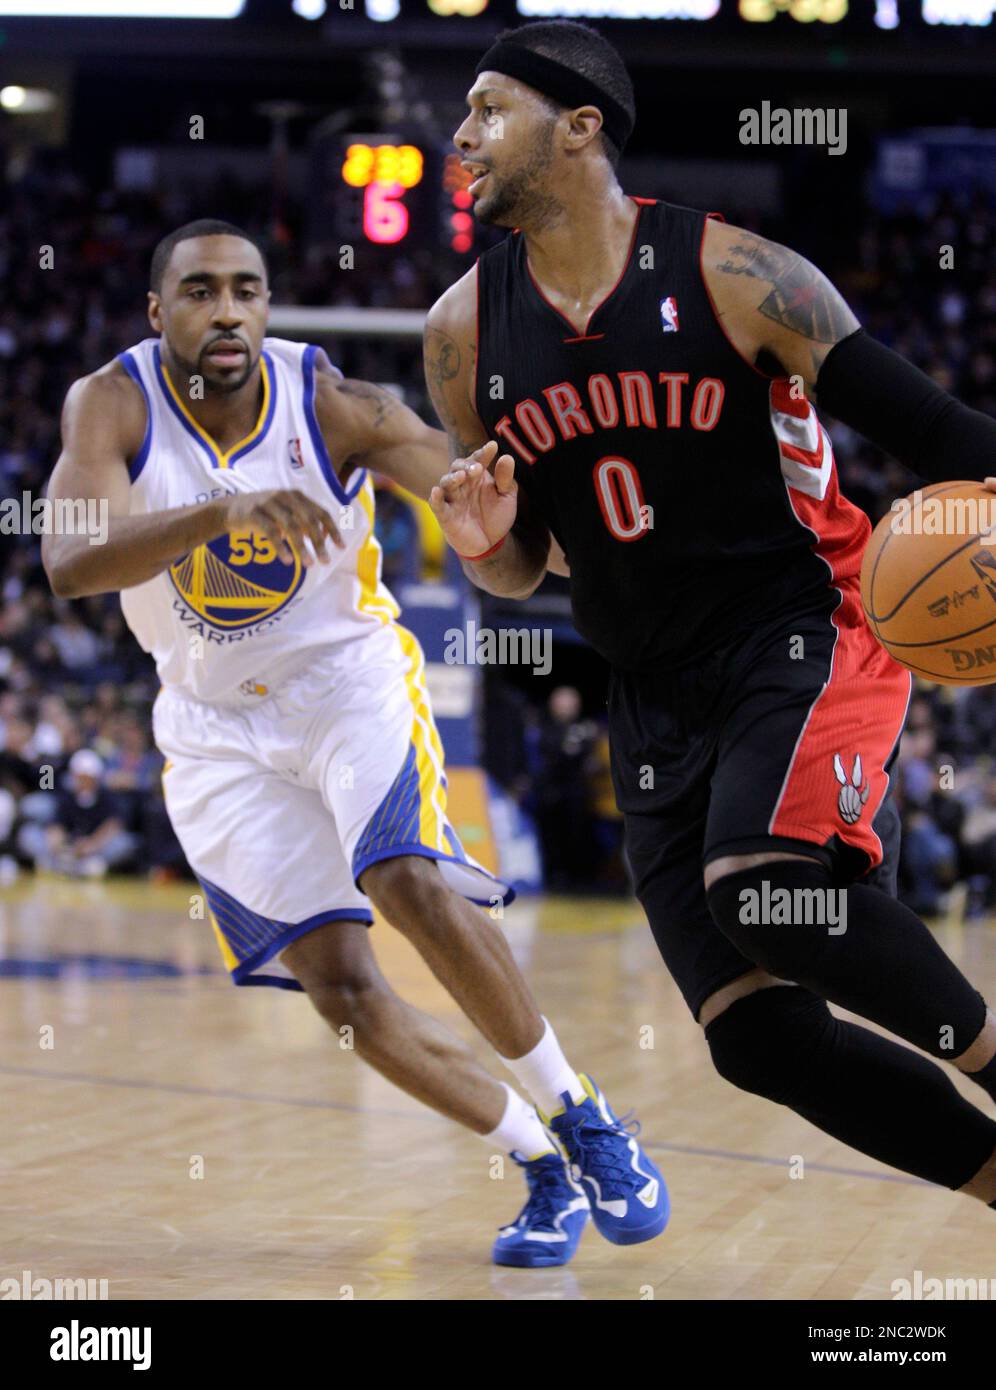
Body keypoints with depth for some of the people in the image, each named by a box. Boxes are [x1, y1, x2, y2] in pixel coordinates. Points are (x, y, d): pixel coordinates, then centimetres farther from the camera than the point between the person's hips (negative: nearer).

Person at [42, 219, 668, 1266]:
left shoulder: (330, 404, -17)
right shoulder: (113, 404, -17)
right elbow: (68, 562, -33)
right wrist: (223, 511, -48)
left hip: (348, 677, -1)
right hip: (219, 726, 1)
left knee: (408, 882, -27)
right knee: (337, 983, -8)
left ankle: (582, 1120, -9)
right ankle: (544, 1173, 7)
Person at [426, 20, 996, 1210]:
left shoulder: (733, 274, -9)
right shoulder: (464, 330, 5)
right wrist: (486, 546, -9)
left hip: (805, 630, -5)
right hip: (655, 697, 5)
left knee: (763, 889, -33)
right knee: (755, 1036, -6)